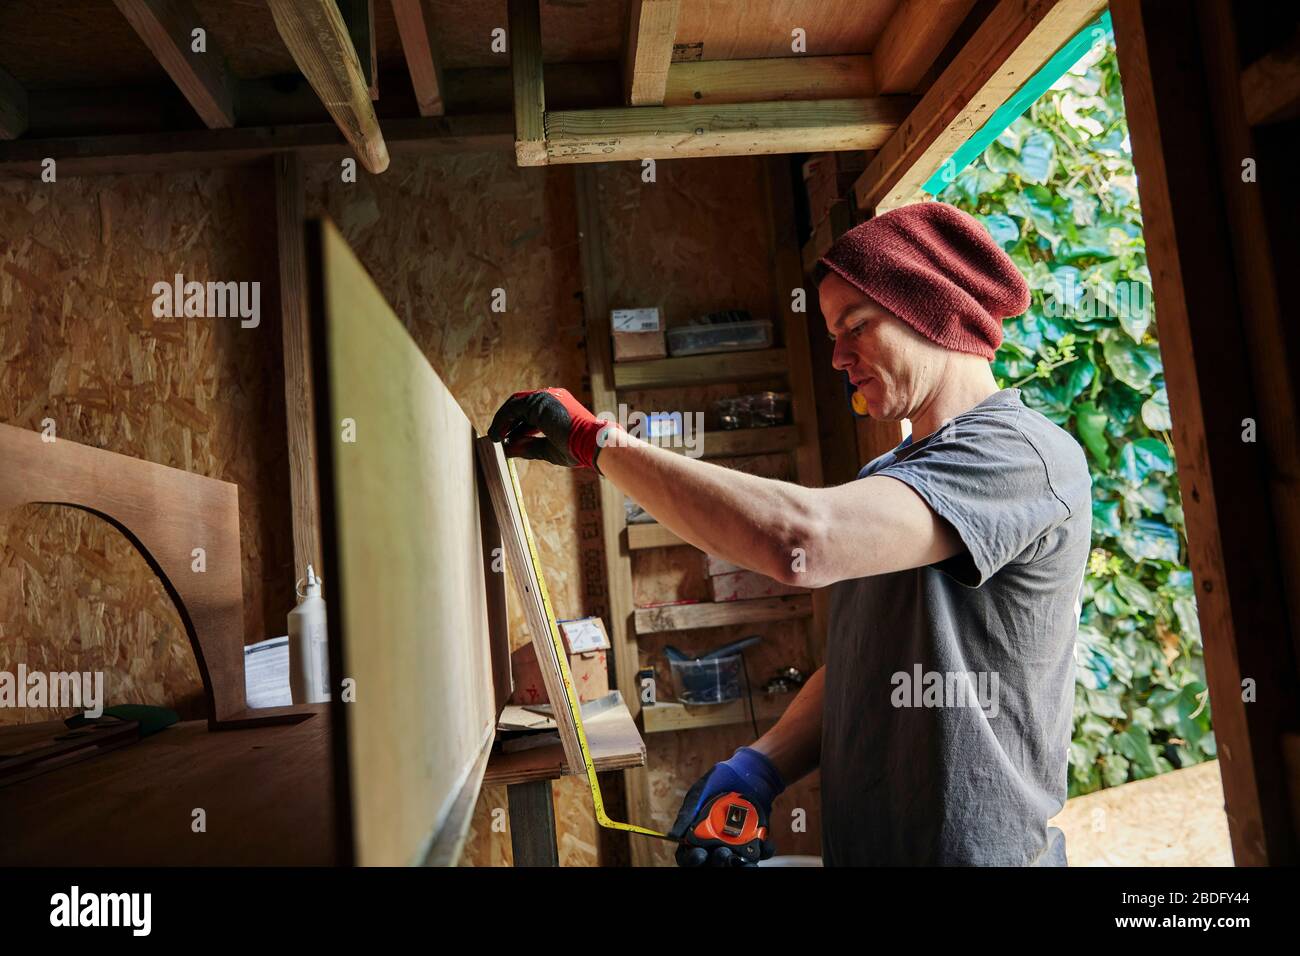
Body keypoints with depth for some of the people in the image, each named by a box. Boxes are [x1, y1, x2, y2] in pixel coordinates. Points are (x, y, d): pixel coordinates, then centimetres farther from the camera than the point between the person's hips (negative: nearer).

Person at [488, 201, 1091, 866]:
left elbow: (800, 539, -35)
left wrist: (599, 439, -25)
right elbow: (854, 668, 9)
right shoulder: (892, 476, 10)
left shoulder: (1024, 452, -19)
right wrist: (759, 767, -8)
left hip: (973, 848, -7)